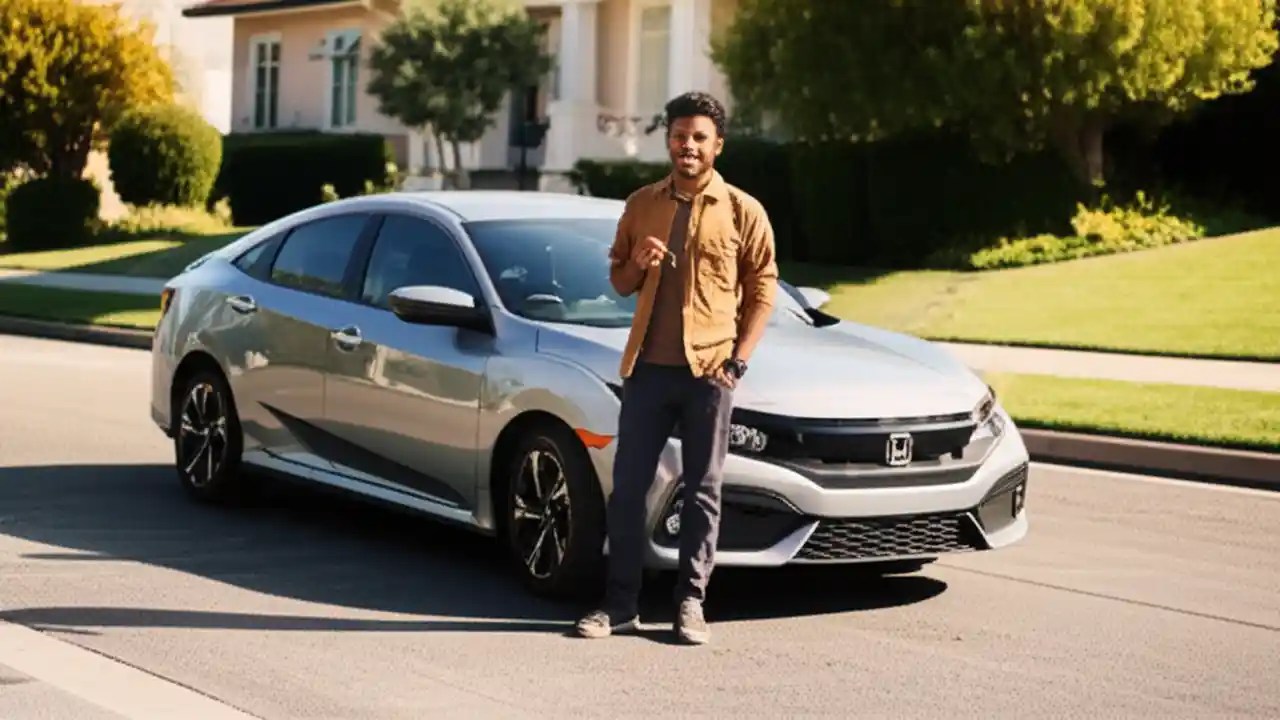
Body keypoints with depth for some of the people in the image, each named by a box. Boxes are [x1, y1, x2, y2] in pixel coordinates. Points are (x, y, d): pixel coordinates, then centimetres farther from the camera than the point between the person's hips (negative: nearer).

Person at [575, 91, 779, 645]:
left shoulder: (743, 212, 2)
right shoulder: (641, 205, 11)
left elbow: (763, 289, 2)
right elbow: (619, 281, 18)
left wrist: (738, 360, -7)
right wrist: (636, 265, -6)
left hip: (707, 370, -3)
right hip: (648, 367, 3)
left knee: (702, 492, 3)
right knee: (628, 486, 2)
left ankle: (691, 602, 10)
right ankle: (621, 603, 8)